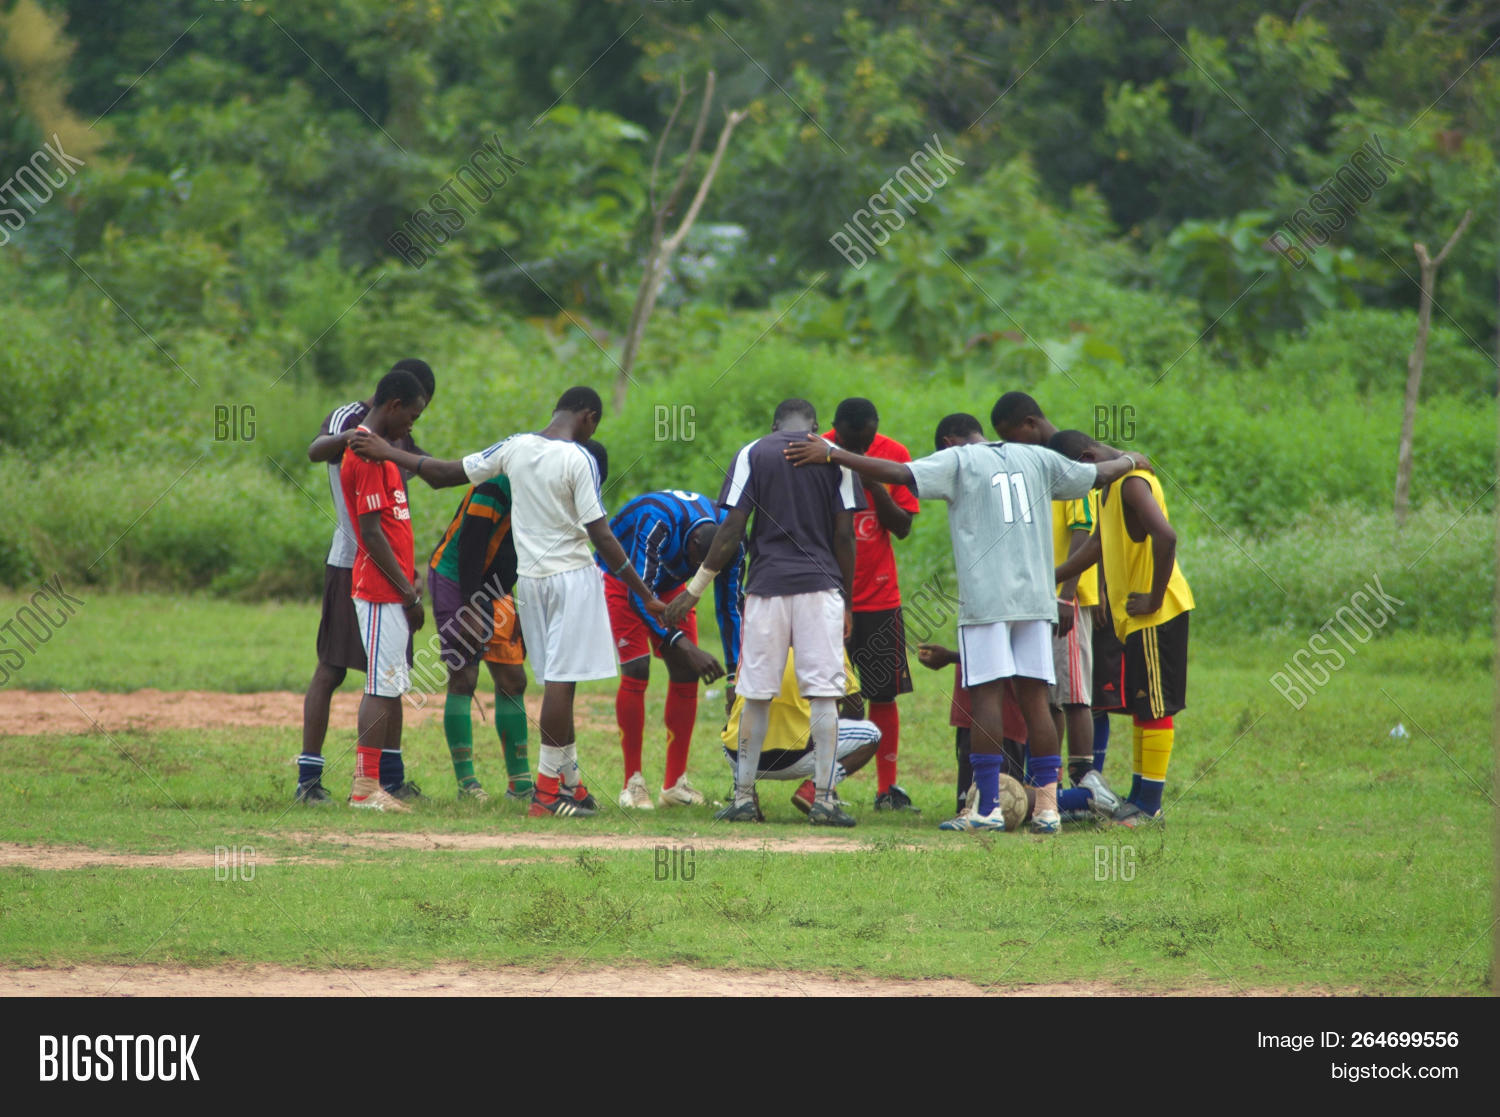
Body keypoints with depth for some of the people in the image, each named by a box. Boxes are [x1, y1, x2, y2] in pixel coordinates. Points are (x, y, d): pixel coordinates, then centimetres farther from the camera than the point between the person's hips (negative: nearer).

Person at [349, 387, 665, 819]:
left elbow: (447, 473, 8)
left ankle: (571, 782, 17)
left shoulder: (514, 447, 3)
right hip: (572, 576, -6)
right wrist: (646, 595, -10)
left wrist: (387, 453, 20)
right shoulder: (579, 459, -13)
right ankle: (548, 789, -5)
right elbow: (601, 536, -15)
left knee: (557, 682, 12)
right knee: (561, 681, -5)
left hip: (529, 579, 6)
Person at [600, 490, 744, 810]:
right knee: (636, 672, -18)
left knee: (685, 674, -4)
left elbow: (730, 610, -11)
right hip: (621, 577, -5)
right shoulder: (658, 522, -40)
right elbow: (639, 595, -38)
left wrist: (735, 676, -13)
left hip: (667, 584, 6)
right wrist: (683, 645, -44)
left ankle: (675, 783, 3)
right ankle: (632, 783, -10)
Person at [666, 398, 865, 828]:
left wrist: (696, 587, 4)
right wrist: (846, 602, 12)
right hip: (821, 584, 0)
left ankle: (744, 796, 9)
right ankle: (824, 799, -7)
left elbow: (732, 530, -2)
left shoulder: (753, 454, 5)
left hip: (767, 585, 0)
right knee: (823, 694, -1)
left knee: (757, 695, 6)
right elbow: (844, 535, 3)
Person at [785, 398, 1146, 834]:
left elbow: (899, 473, -11)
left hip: (985, 598, -5)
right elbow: (1098, 475, 28)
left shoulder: (957, 462, 1)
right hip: (1036, 598, 5)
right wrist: (1129, 462, 50)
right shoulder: (1037, 459, 16)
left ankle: (988, 808, -7)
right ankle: (1047, 806, 3)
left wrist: (831, 455, -8)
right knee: (1034, 697, 6)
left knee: (987, 695, -4)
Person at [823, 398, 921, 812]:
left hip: (878, 595, 2)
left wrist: (874, 484, -15)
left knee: (884, 694, 2)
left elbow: (903, 527, -3)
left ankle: (888, 788, 8)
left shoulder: (894, 456, 0)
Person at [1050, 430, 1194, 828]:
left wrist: (1154, 598, -24)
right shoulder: (1110, 484, 15)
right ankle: (1140, 798, 19)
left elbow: (1165, 536, -32)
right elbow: (1098, 545, 29)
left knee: (1154, 706, -5)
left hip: (1156, 615, -10)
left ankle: (1149, 805, -2)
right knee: (1141, 707, 13)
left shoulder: (1132, 481, -17)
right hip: (1134, 617, 10)